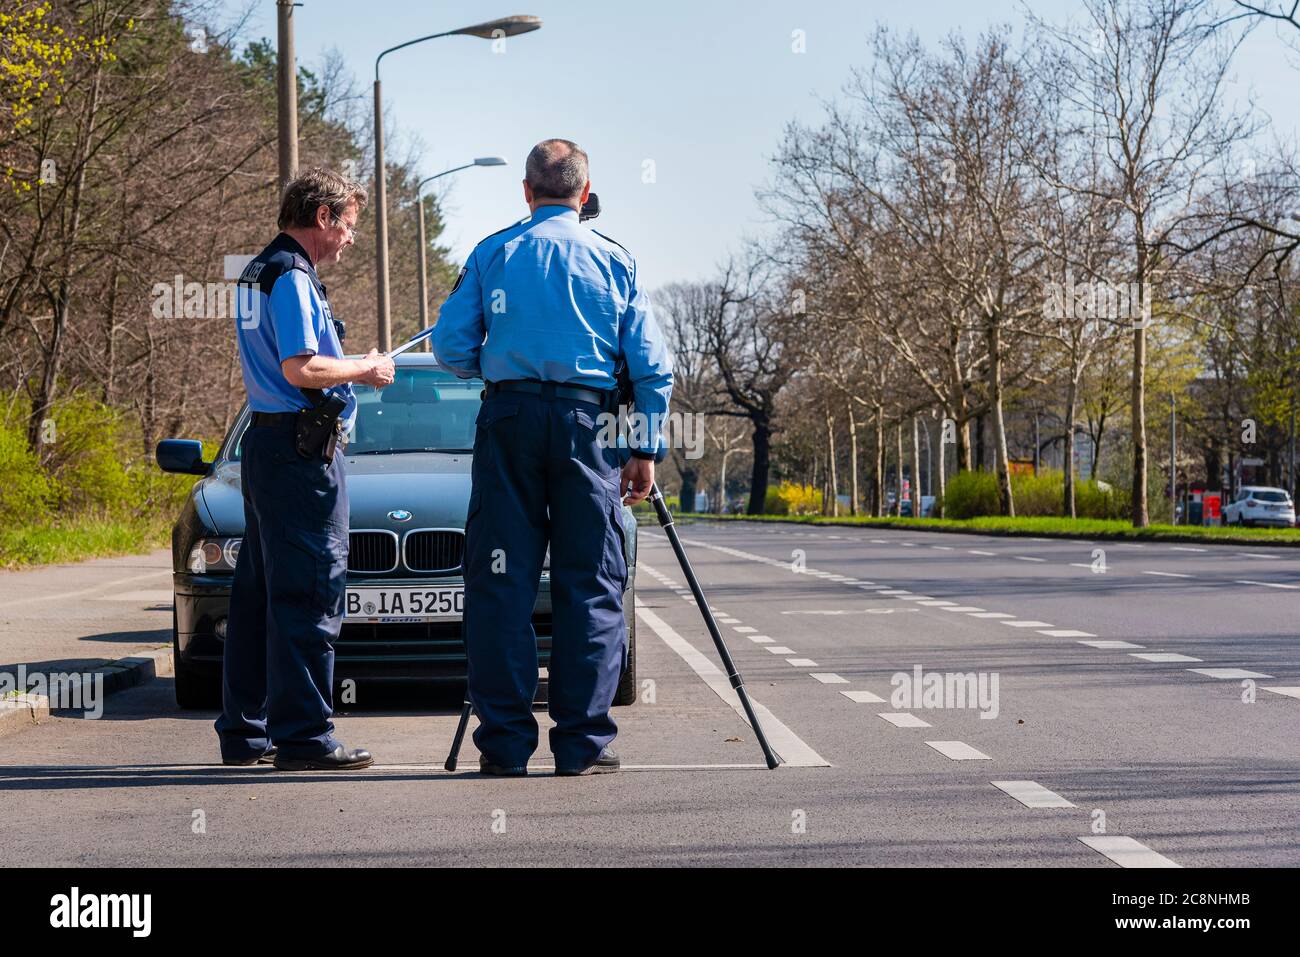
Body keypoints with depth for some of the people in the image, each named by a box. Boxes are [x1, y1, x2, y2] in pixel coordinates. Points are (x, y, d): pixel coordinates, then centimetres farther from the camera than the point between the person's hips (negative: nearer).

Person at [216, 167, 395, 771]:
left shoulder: (258, 273, 19)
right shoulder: (293, 278, -13)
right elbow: (301, 369, -23)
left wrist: (350, 365, 18)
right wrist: (363, 370, -8)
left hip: (264, 443, 11)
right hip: (301, 448, -11)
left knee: (259, 594, 13)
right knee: (308, 596, -8)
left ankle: (244, 732, 19)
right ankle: (303, 736, -6)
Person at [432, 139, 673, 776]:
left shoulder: (491, 253, 8)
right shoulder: (614, 260, 9)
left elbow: (449, 347, 4)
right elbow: (652, 366, 4)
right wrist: (646, 450, 9)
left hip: (507, 418, 0)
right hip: (585, 419, 0)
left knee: (500, 583, 3)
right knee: (589, 586, 4)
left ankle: (504, 744, 3)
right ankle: (583, 743, 2)